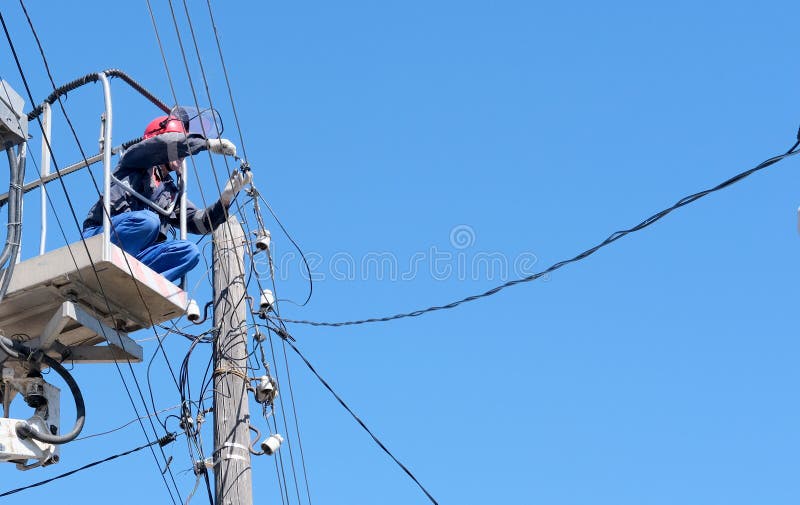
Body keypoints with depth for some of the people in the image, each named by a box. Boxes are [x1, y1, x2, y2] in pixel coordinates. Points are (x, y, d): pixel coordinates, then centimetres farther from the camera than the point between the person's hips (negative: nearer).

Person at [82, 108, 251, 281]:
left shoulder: (172, 194, 28)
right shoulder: (134, 160, 12)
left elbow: (201, 223, 14)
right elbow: (165, 143, -10)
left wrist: (226, 196, 0)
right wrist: (207, 143, -4)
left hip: (134, 252, 6)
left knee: (190, 251, -16)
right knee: (147, 219, -33)